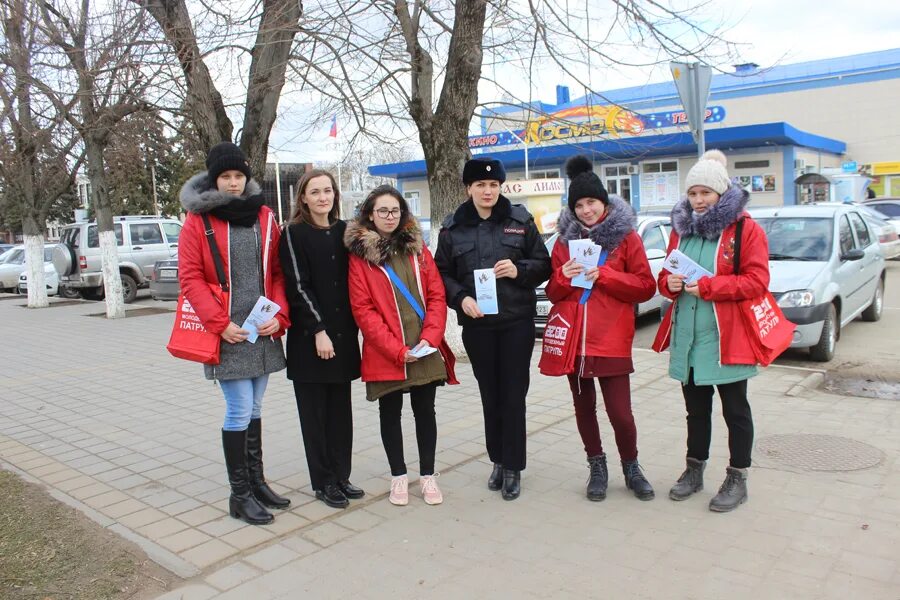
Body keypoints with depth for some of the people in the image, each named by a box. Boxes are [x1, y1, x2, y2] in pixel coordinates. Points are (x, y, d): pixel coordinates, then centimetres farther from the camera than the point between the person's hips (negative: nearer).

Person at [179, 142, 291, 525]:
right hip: (228, 334, -4)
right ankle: (240, 494, 12)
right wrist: (220, 323, -14)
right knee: (240, 412, -3)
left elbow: (278, 272, 9)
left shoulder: (264, 217, 8)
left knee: (254, 410, 15)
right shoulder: (198, 220, -3)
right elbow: (190, 278, -7)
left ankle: (256, 481, 29)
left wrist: (279, 314, -5)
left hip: (264, 332, 4)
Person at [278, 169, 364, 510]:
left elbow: (352, 280, 12)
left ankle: (341, 476, 21)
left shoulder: (344, 231, 10)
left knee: (340, 408, 10)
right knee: (315, 410, 4)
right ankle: (323, 481, 15)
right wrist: (318, 331, -16)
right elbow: (297, 286, -10)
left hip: (343, 334, 5)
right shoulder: (294, 234, -5)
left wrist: (351, 327, 4)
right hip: (309, 338, -5)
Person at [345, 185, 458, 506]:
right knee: (390, 413, 10)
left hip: (425, 351, 3)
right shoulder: (360, 254, -2)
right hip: (385, 354, -2)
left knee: (425, 411, 10)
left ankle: (428, 475, 23)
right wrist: (397, 350, -15)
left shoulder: (417, 248, 8)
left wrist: (430, 338, -11)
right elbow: (363, 310, -8)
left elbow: (436, 295, 4)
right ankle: (398, 476, 25)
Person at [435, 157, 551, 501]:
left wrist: (519, 270, -13)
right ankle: (498, 460, 26)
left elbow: (544, 264, 6)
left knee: (513, 394, 1)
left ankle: (513, 467, 13)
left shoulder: (520, 220, 3)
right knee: (490, 394, 10)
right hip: (477, 323, 1)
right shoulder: (453, 227, 5)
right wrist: (461, 298, -10)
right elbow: (442, 273, 6)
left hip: (517, 321, -1)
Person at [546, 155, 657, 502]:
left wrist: (604, 275, -15)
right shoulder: (564, 240, 9)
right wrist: (563, 277, -10)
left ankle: (631, 467, 22)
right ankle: (596, 466, 29)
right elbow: (553, 294, 12)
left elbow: (646, 287, -4)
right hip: (573, 338, 3)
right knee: (584, 407, 12)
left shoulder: (626, 237, 0)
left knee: (620, 412, -3)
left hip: (612, 340, -3)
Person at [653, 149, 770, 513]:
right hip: (687, 336, 5)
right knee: (696, 409, 17)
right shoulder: (681, 228, 10)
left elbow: (757, 281, -14)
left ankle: (737, 479, 22)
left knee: (735, 410, 8)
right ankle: (694, 469, 32)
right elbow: (665, 276, 16)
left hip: (727, 338, -5)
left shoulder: (745, 229, -7)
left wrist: (706, 286, -21)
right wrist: (669, 282, -7)